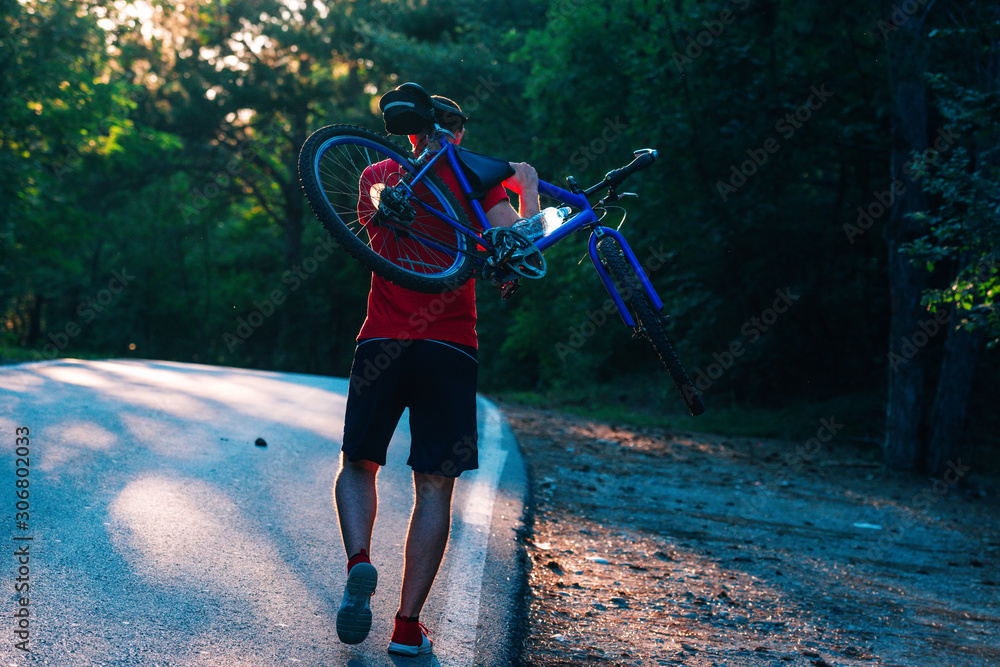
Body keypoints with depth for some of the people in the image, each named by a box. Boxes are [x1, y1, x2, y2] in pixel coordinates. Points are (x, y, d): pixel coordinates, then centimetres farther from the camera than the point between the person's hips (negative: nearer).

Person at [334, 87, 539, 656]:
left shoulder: (377, 175, 11)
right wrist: (529, 192, 13)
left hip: (381, 343, 2)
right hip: (450, 347, -1)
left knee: (359, 465, 17)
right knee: (435, 487, 3)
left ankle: (359, 563, -10)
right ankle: (408, 626, 0)